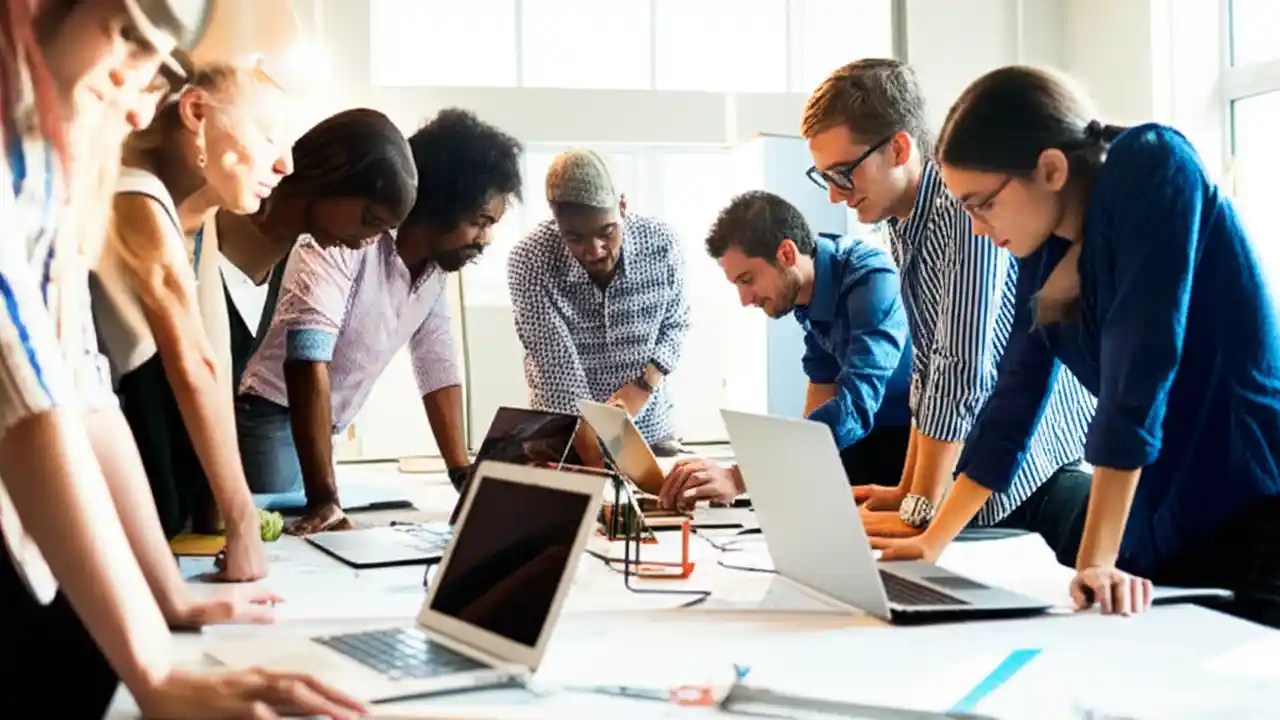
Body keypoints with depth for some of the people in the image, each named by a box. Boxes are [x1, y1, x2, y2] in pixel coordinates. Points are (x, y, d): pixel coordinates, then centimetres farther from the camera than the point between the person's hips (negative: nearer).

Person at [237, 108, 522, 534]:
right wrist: (323, 498, -37)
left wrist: (465, 477, -1)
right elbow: (308, 360, -32)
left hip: (318, 432, 8)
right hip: (268, 415, -8)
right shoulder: (347, 242, -26)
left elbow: (438, 370, 7)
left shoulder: (436, 270, 0)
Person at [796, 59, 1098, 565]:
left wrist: (918, 513, -19)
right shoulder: (903, 228, 9)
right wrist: (906, 492, 14)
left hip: (1052, 476, -8)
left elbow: (963, 372, -23)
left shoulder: (968, 206, -19)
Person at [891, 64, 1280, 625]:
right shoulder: (1043, 255, 5)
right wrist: (930, 541, 9)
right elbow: (1013, 404, 10)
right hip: (1162, 525, 7)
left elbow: (1138, 374, -25)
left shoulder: (1153, 169, -17)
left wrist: (1095, 560, -28)